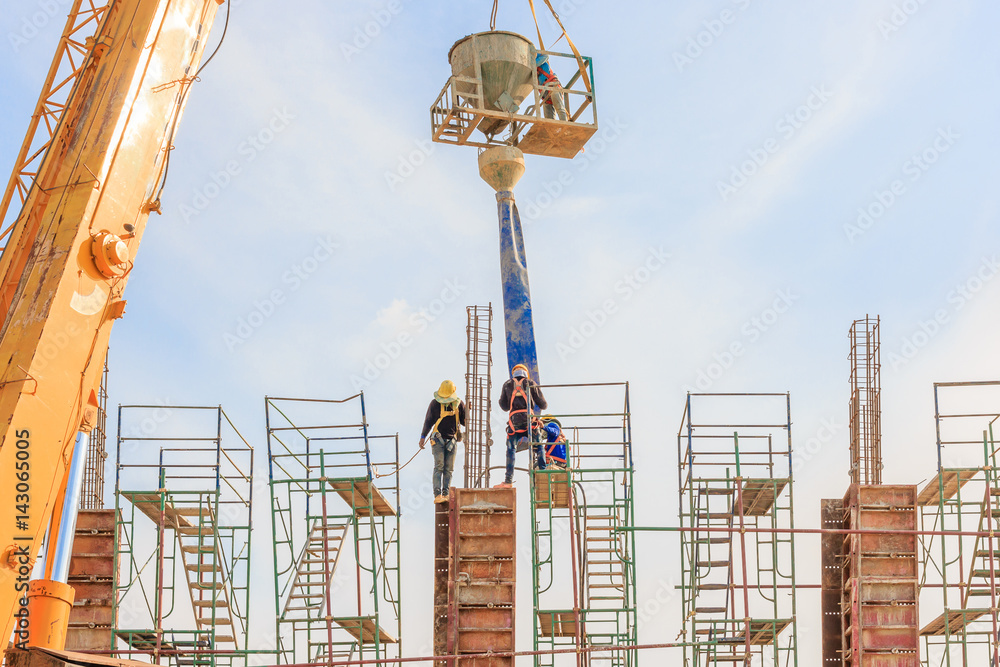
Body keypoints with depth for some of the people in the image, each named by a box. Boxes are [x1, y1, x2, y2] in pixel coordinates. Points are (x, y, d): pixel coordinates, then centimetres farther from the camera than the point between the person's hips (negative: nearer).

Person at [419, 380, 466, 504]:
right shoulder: (435, 403, -1)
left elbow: (464, 421, 10)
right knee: (439, 467, -12)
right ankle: (437, 495, -17)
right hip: (438, 439, -2)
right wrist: (423, 437, -3)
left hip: (452, 440, 2)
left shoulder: (459, 404, 4)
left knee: (449, 469, 0)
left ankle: (446, 494, 3)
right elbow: (428, 421, 4)